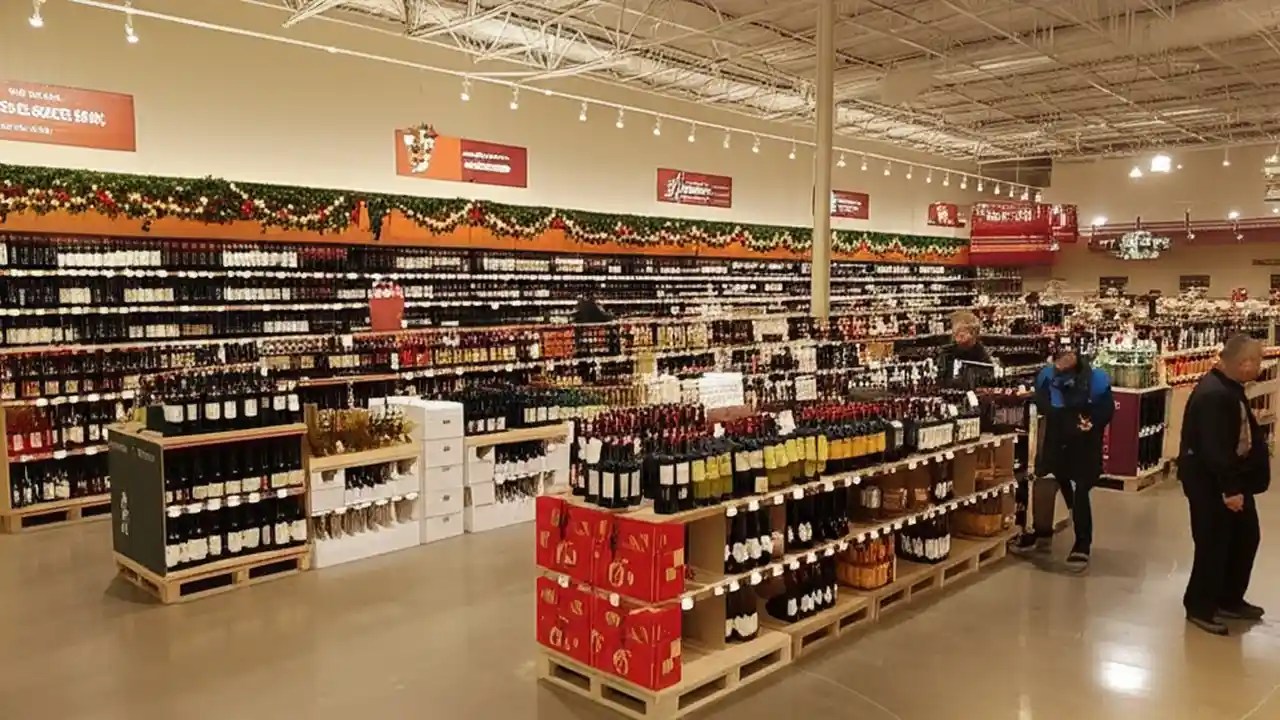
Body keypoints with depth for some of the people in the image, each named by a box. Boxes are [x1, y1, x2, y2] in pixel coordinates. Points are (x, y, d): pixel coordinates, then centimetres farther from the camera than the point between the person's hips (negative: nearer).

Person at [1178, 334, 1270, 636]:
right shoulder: (1214, 394, -27)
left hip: (1231, 476, 11)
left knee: (1246, 537, 19)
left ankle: (1230, 600, 34)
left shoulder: (1229, 387, 7)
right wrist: (1230, 489, -26)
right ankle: (1199, 607, 17)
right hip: (1209, 481, -11)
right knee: (1213, 544, 0)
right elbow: (1215, 449, -29)